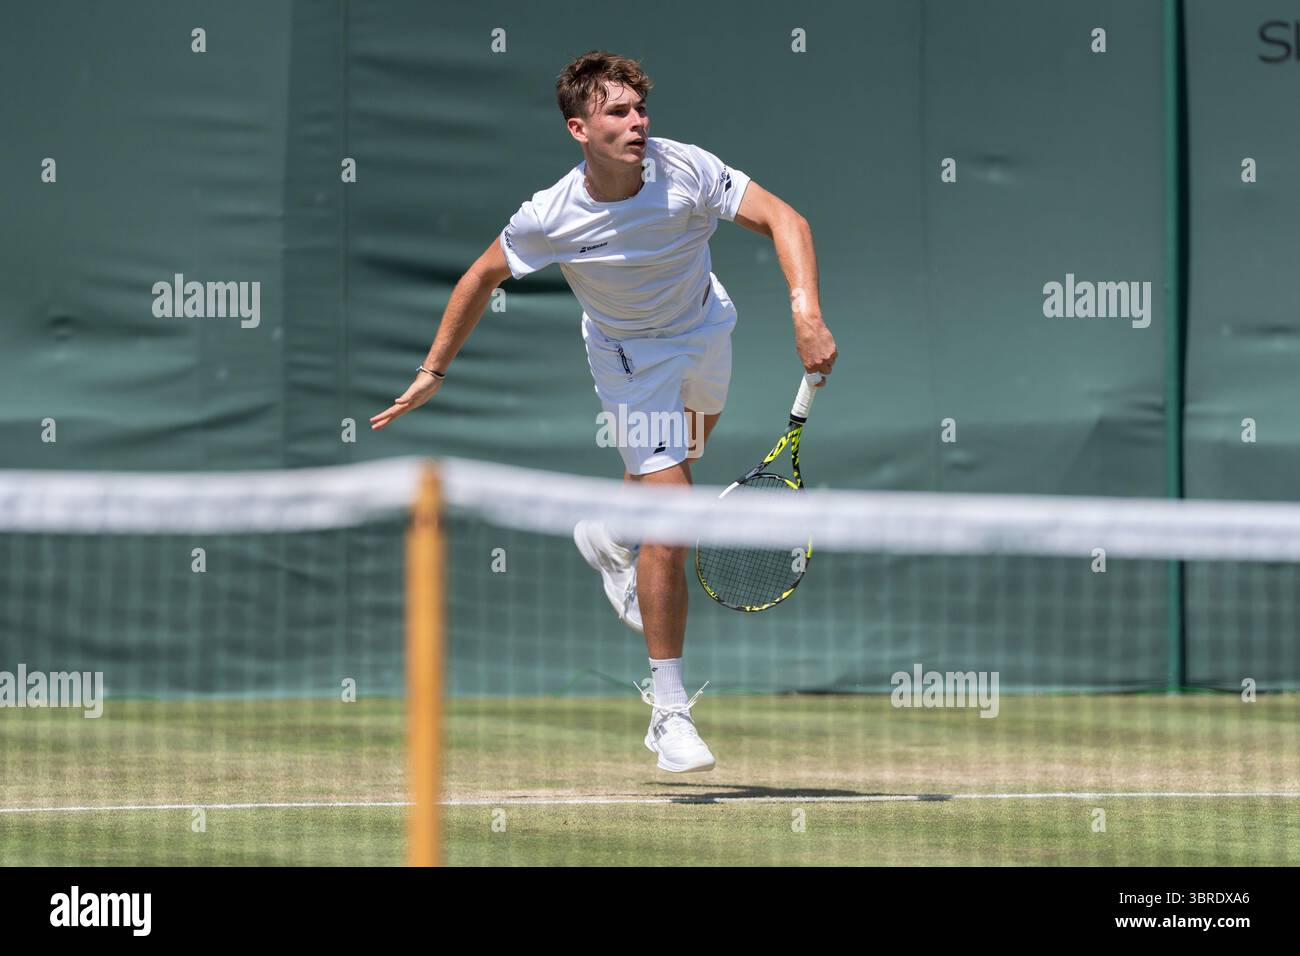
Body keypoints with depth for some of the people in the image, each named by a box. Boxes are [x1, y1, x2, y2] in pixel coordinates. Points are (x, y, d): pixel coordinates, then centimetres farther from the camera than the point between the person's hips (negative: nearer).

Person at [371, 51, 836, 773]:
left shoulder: (686, 170, -29)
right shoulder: (552, 218, -29)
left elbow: (783, 220, -31)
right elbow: (484, 276, -11)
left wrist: (808, 314, -46)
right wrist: (434, 373, -6)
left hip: (707, 322, 4)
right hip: (632, 353, -4)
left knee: (687, 452, 30)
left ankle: (607, 535, 64)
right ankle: (670, 713, -8)